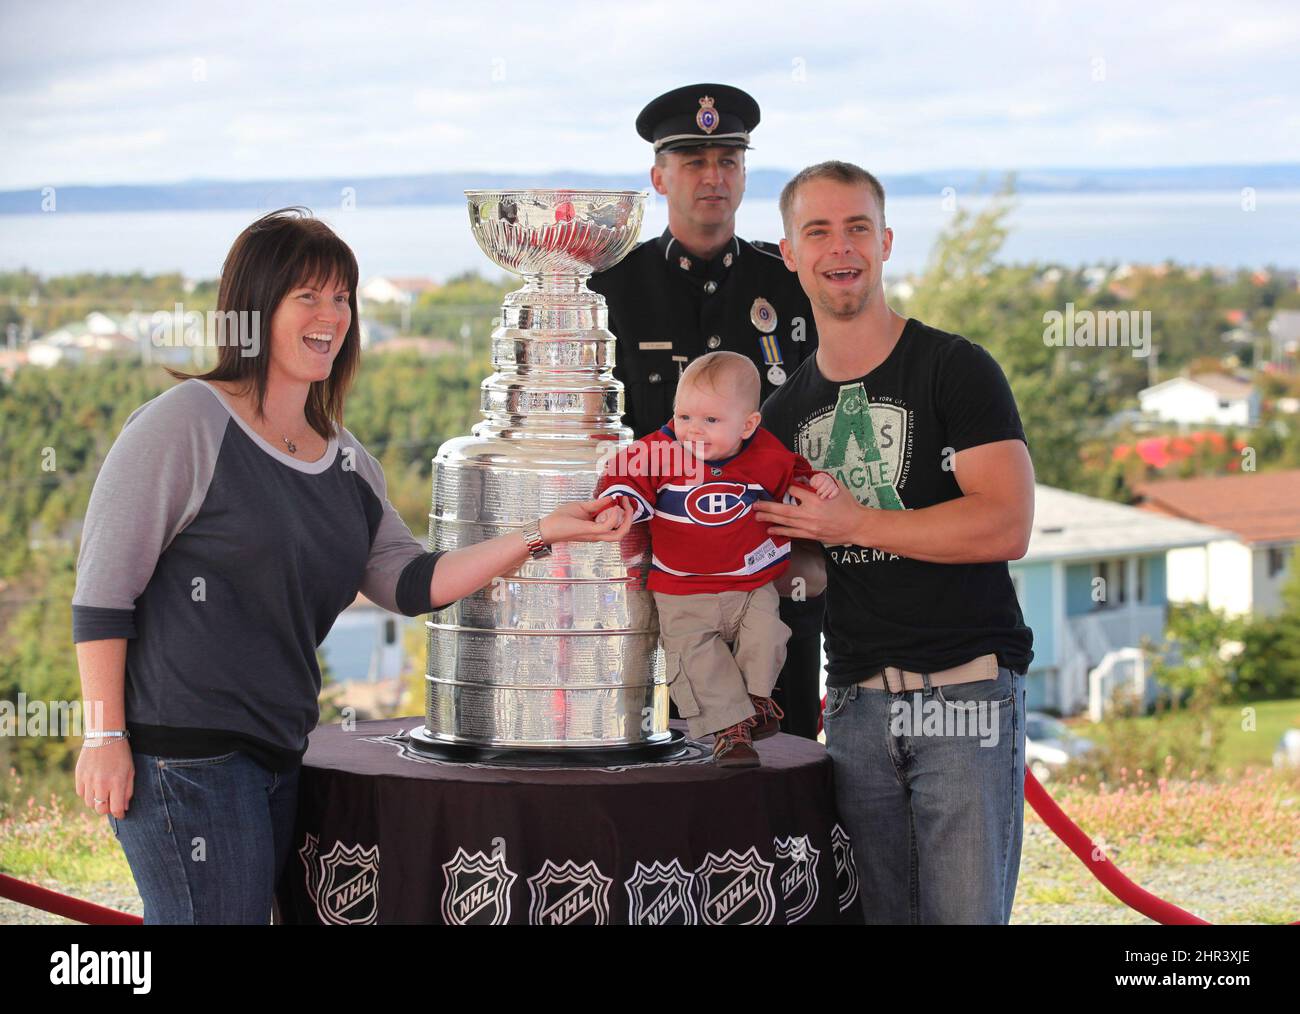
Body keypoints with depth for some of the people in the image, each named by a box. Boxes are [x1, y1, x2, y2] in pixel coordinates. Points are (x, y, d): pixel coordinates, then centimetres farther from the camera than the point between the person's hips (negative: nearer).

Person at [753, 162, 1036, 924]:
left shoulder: (956, 369, -4)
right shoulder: (785, 411, 14)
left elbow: (1007, 527, -15)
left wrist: (851, 524, -13)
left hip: (967, 693, -5)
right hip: (856, 703, 5)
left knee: (965, 914, -6)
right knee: (880, 915, 7)